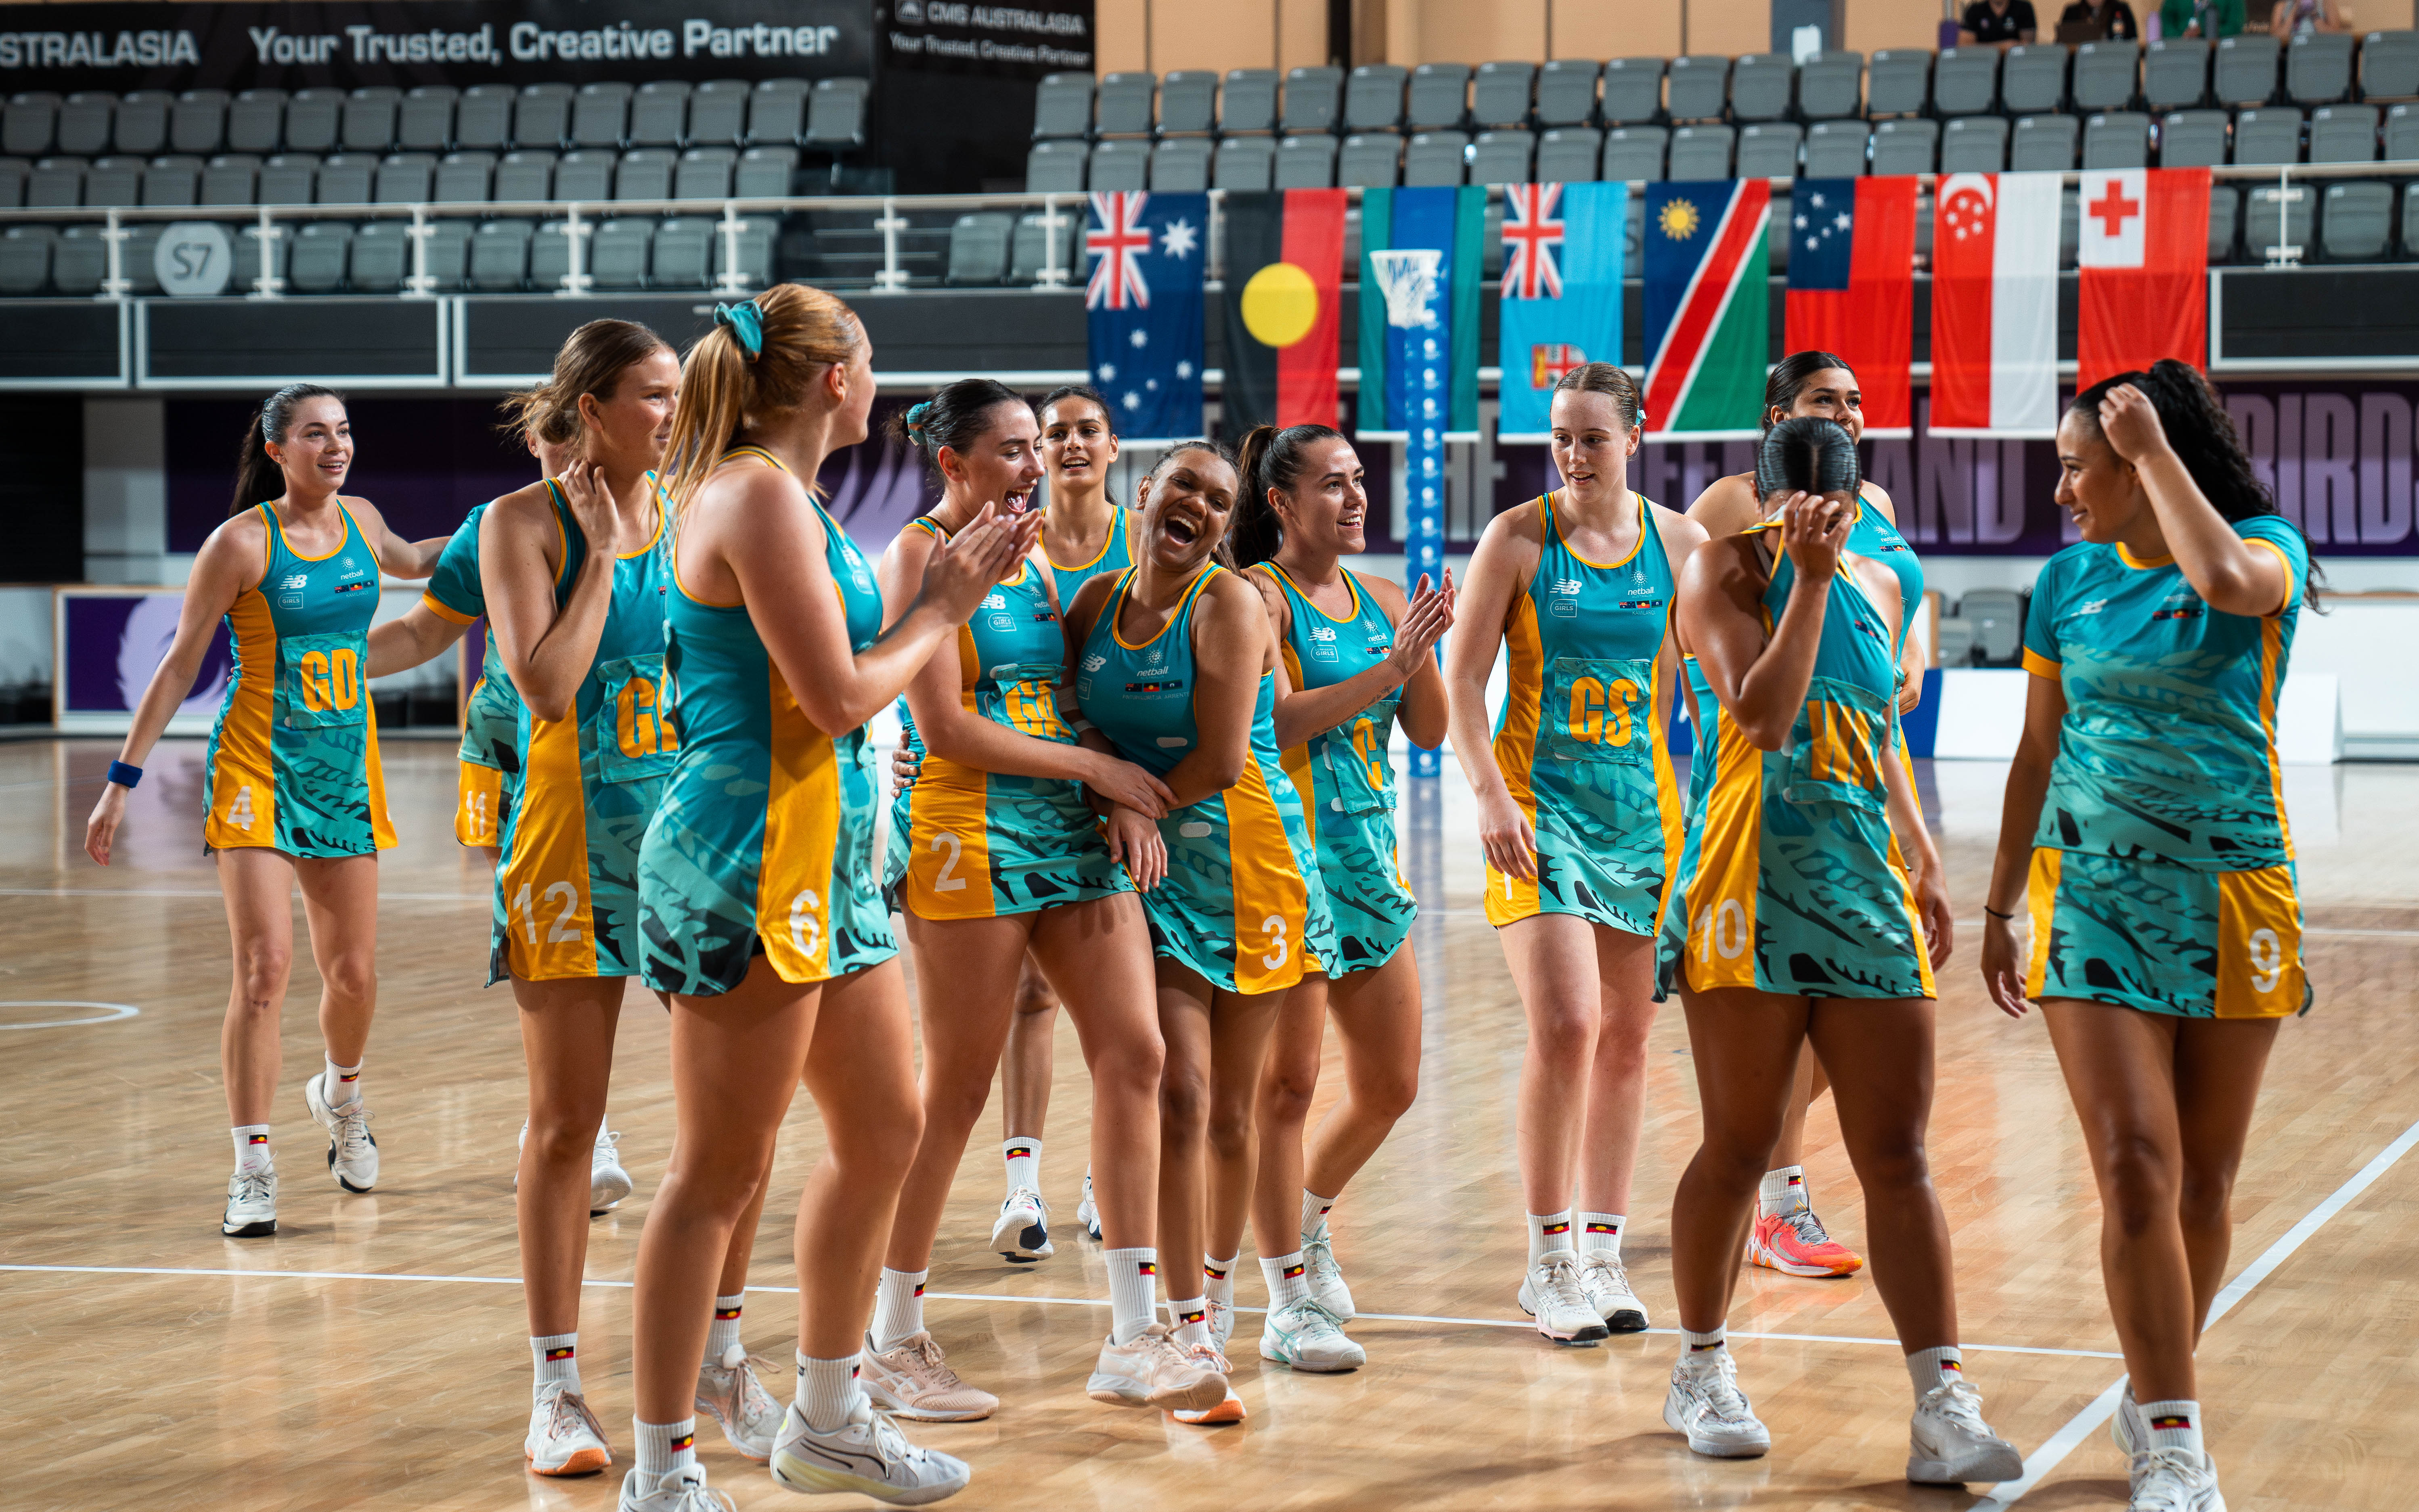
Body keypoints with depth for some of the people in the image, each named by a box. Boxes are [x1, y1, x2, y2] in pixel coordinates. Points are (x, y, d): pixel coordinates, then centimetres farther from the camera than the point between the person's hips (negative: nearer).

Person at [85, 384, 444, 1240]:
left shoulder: (361, 522, 5)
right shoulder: (242, 542, -10)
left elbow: (406, 562, 32)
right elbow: (179, 667, -6)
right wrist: (123, 781, -7)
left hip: (347, 769, 5)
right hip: (257, 772, -5)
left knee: (353, 973, 8)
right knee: (264, 968, -14)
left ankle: (339, 1095, 40)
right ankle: (253, 1170, -10)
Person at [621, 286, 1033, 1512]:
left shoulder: (781, 497, 16)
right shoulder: (758, 499, -15)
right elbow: (840, 697, -18)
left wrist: (938, 594, 16)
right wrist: (939, 612, -4)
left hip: (823, 859, 10)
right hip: (748, 863, -10)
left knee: (885, 1129, 17)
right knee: (720, 1176, -5)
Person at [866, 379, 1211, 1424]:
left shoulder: (1031, 557, 17)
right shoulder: (920, 555, -7)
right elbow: (945, 729, -15)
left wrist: (1118, 801, -1)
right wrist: (1099, 768, -11)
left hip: (1070, 830, 8)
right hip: (965, 836, -7)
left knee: (1132, 1054, -2)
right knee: (956, 1092, -3)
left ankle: (1133, 1339, 1)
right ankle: (892, 1342, 10)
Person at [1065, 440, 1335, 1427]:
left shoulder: (1228, 604, -9)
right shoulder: (1097, 601, 6)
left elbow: (1219, 763, -14)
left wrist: (1131, 809, -5)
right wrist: (1124, 802, -10)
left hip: (1244, 868, -2)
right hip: (1152, 872, 3)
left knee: (1230, 1111, 4)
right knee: (1178, 1095, -9)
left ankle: (1214, 1296, 22)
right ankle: (1189, 1333, -6)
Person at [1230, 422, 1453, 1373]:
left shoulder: (1377, 600, 12)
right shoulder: (1256, 596, -7)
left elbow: (1430, 730, 10)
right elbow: (1275, 721, -20)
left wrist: (1422, 649, -6)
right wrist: (1388, 666, -22)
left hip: (1369, 859, 7)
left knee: (1390, 1086, 12)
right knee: (1287, 1083, -6)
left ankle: (1305, 1219, 36)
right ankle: (1289, 1301, 0)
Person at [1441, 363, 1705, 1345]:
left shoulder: (1678, 542, 4)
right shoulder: (1519, 538, -4)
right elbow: (1464, 679, -4)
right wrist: (1491, 794, -14)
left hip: (1644, 802, 4)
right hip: (1539, 801, -4)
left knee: (1626, 1038, 7)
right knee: (1565, 1025, -16)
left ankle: (1601, 1253, 17)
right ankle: (1549, 1261, -5)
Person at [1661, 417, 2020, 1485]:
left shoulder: (1878, 585, 14)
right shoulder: (1724, 574, -4)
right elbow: (1765, 717, -18)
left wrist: (1923, 863, 22)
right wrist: (1809, 580, -19)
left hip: (1869, 894, 5)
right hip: (1754, 894, -5)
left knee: (1898, 1160, -1)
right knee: (1738, 1149, 4)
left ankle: (1943, 1411, -5)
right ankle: (1702, 1371, 23)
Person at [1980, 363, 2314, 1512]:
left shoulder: (2269, 547, -4)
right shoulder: (2069, 579, 7)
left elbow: (2228, 580, -30)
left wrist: (2155, 447, -21)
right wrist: (2003, 902, 16)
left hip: (2230, 896, -1)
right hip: (2092, 891, 2)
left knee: (2203, 1180, 7)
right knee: (2135, 1168, -12)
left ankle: (2158, 1402, 25)